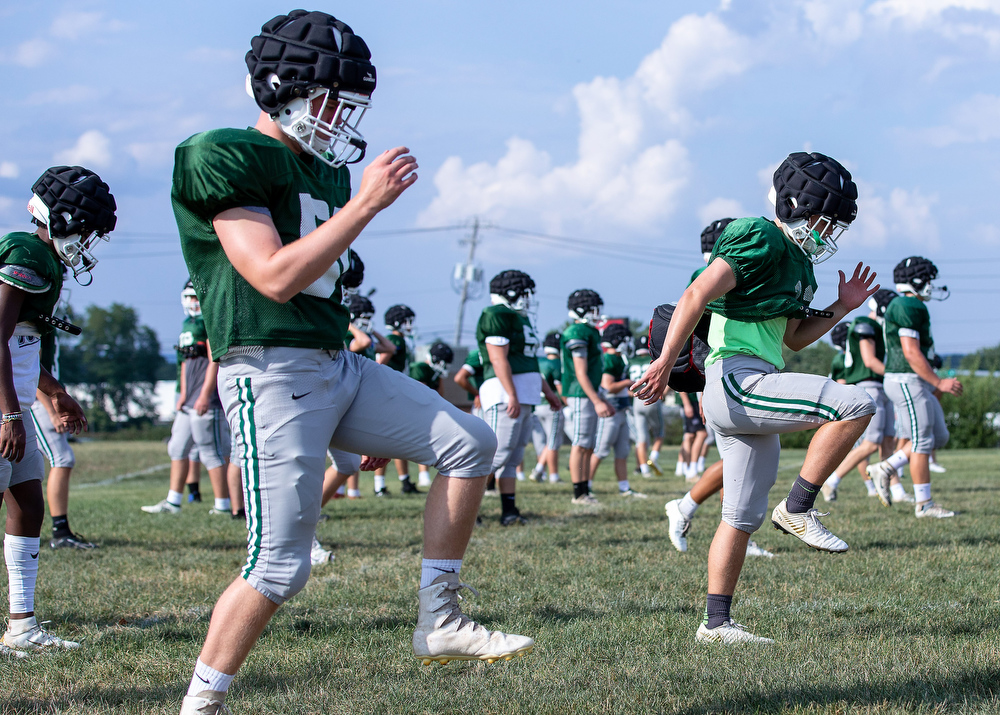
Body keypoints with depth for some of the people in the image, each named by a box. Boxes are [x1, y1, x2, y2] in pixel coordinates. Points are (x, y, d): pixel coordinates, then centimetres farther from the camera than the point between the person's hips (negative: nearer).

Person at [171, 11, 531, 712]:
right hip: (273, 372, -9)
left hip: (340, 366, 9)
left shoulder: (324, 171, 17)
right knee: (280, 567, -10)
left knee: (470, 444, 3)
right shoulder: (223, 158, -10)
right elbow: (274, 278, -20)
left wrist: (374, 418, 22)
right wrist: (366, 203, -17)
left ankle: (439, 623, 8)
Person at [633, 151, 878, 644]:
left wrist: (842, 308, 19)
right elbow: (696, 296, -18)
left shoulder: (795, 261, 21)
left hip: (746, 397, 10)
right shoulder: (762, 239, -9)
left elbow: (793, 339, 28)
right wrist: (665, 362, -24)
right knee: (856, 405, -18)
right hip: (736, 381, -10)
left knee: (743, 517, 12)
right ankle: (798, 509, -11)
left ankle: (716, 622, 16)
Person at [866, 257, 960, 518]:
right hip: (907, 382, -10)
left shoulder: (910, 308, 18)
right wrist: (938, 382, -20)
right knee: (922, 442, -5)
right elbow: (911, 354, -21)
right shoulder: (908, 308, -15)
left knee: (939, 437, 11)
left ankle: (884, 470, 14)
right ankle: (924, 504, 0)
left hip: (916, 382, 10)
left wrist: (932, 387, 23)